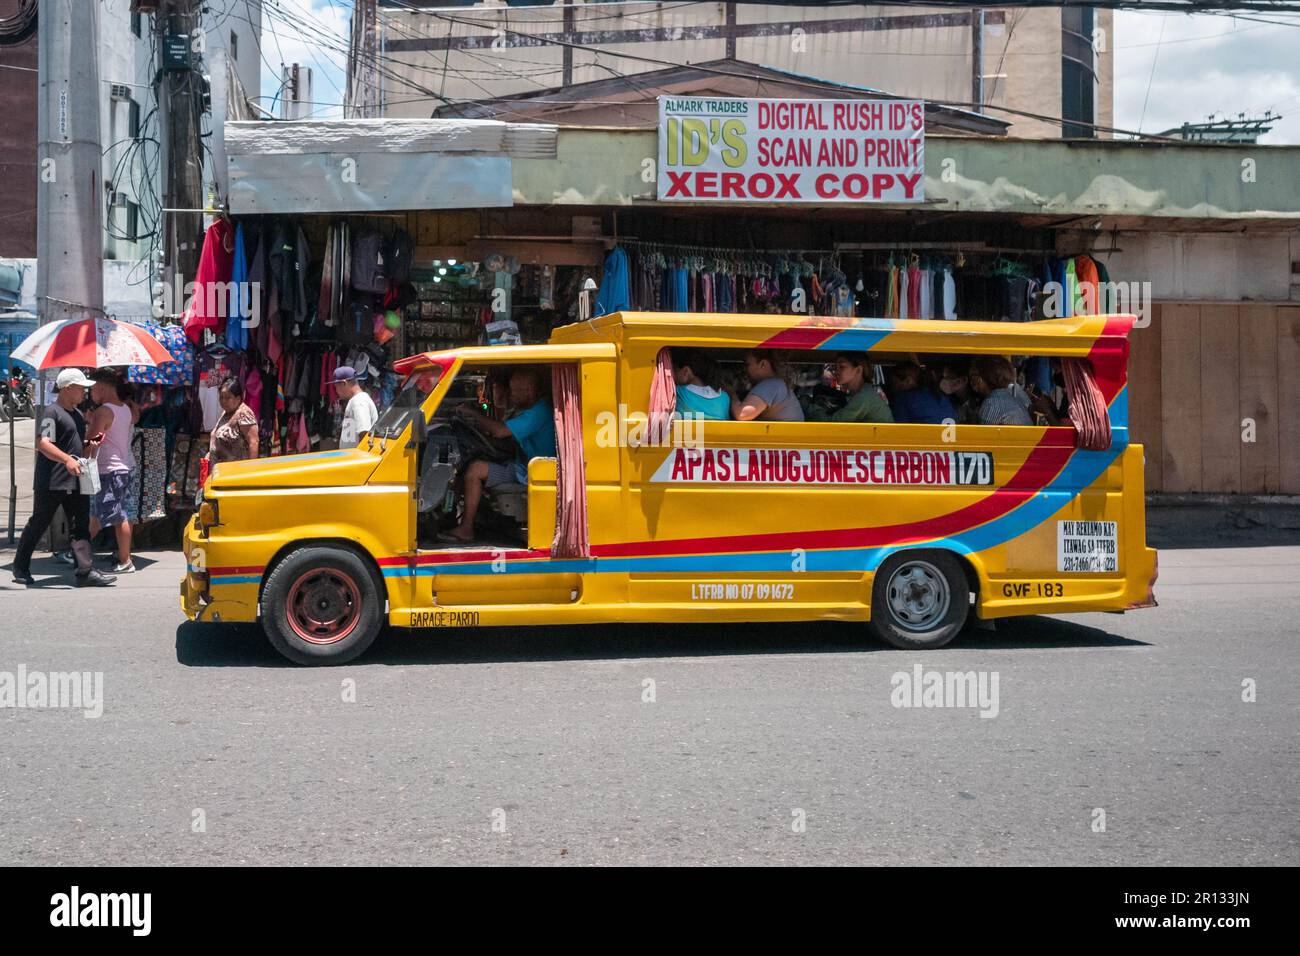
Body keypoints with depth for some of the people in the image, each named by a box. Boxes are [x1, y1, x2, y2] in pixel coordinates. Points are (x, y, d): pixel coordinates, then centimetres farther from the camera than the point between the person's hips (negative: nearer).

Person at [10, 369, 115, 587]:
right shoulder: (52, 412, -11)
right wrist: (67, 459, -36)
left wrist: (90, 444, 7)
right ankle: (20, 567, 20)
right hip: (51, 482, -8)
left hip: (75, 482, 8)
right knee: (37, 525, 5)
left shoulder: (77, 415, 17)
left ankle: (85, 571, -2)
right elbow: (42, 443, -23)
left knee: (81, 526, 0)